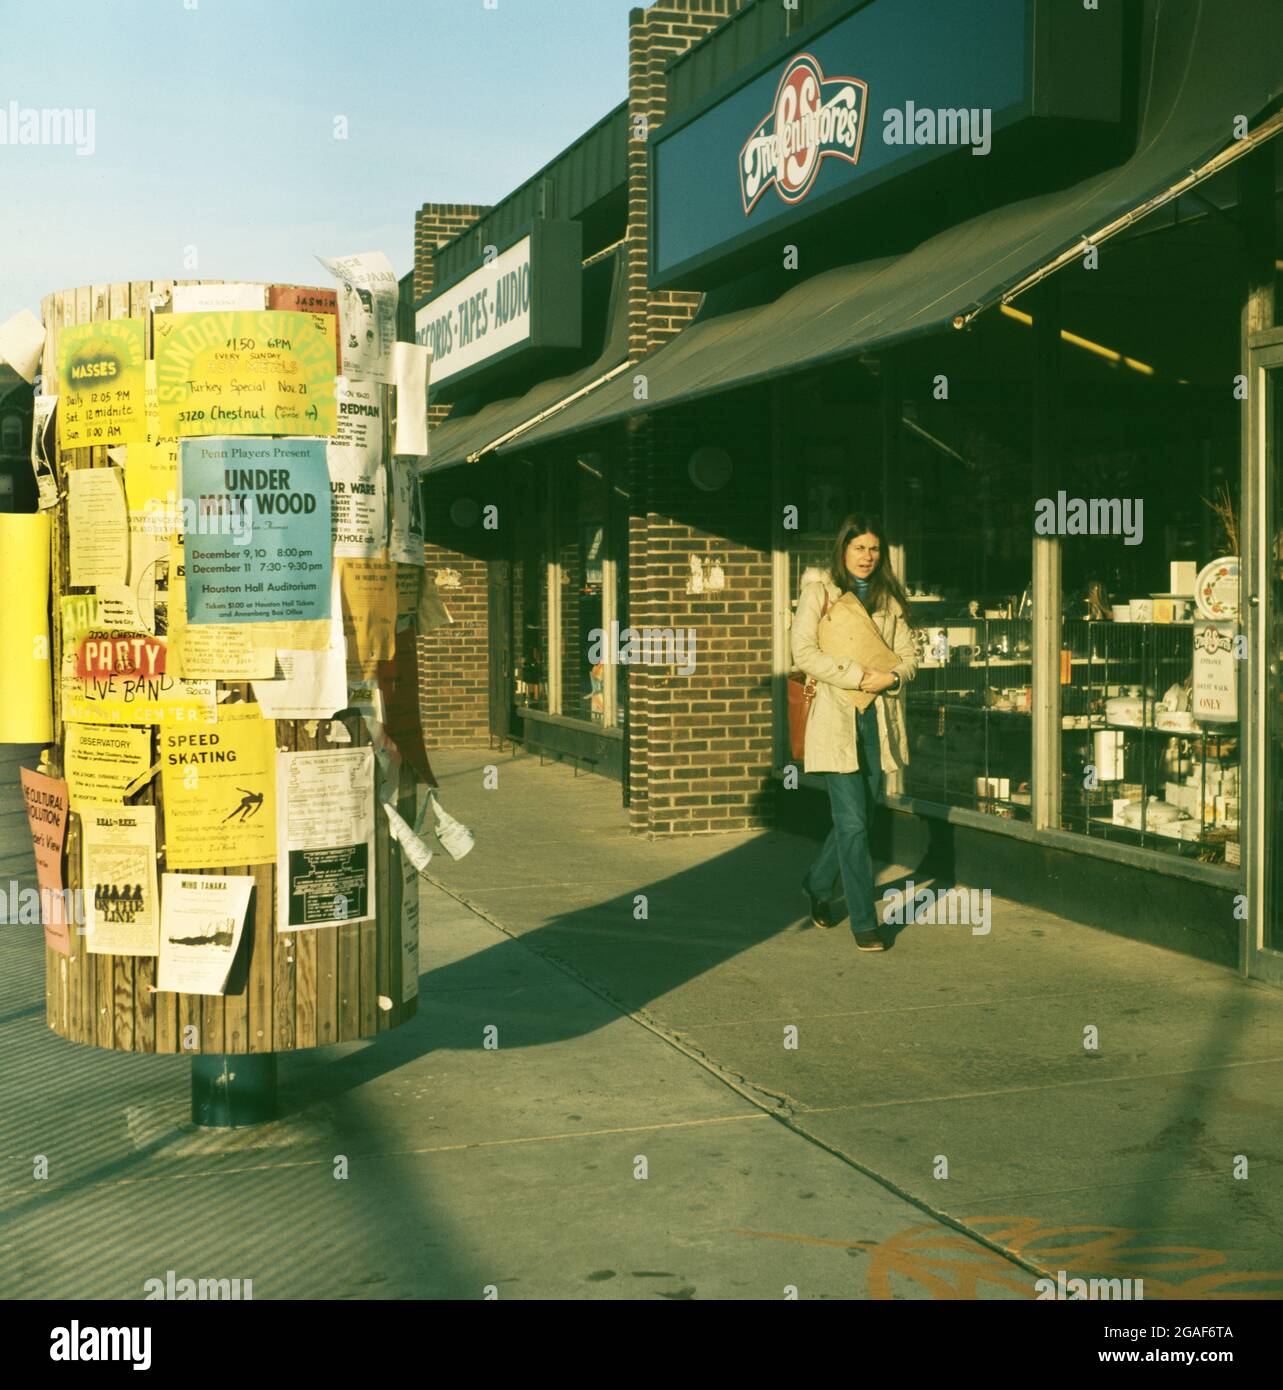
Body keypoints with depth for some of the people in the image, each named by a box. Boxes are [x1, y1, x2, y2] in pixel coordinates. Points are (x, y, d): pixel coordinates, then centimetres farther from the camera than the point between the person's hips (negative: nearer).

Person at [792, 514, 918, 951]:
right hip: (836, 719, -5)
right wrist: (857, 676, -16)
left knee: (862, 816, 12)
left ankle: (817, 884, 37)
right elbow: (804, 652, -10)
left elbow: (909, 656, 12)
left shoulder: (890, 598, 13)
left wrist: (891, 677, -10)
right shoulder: (819, 591, 0)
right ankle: (863, 921, 1)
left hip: (880, 720, 5)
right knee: (852, 823, -7)